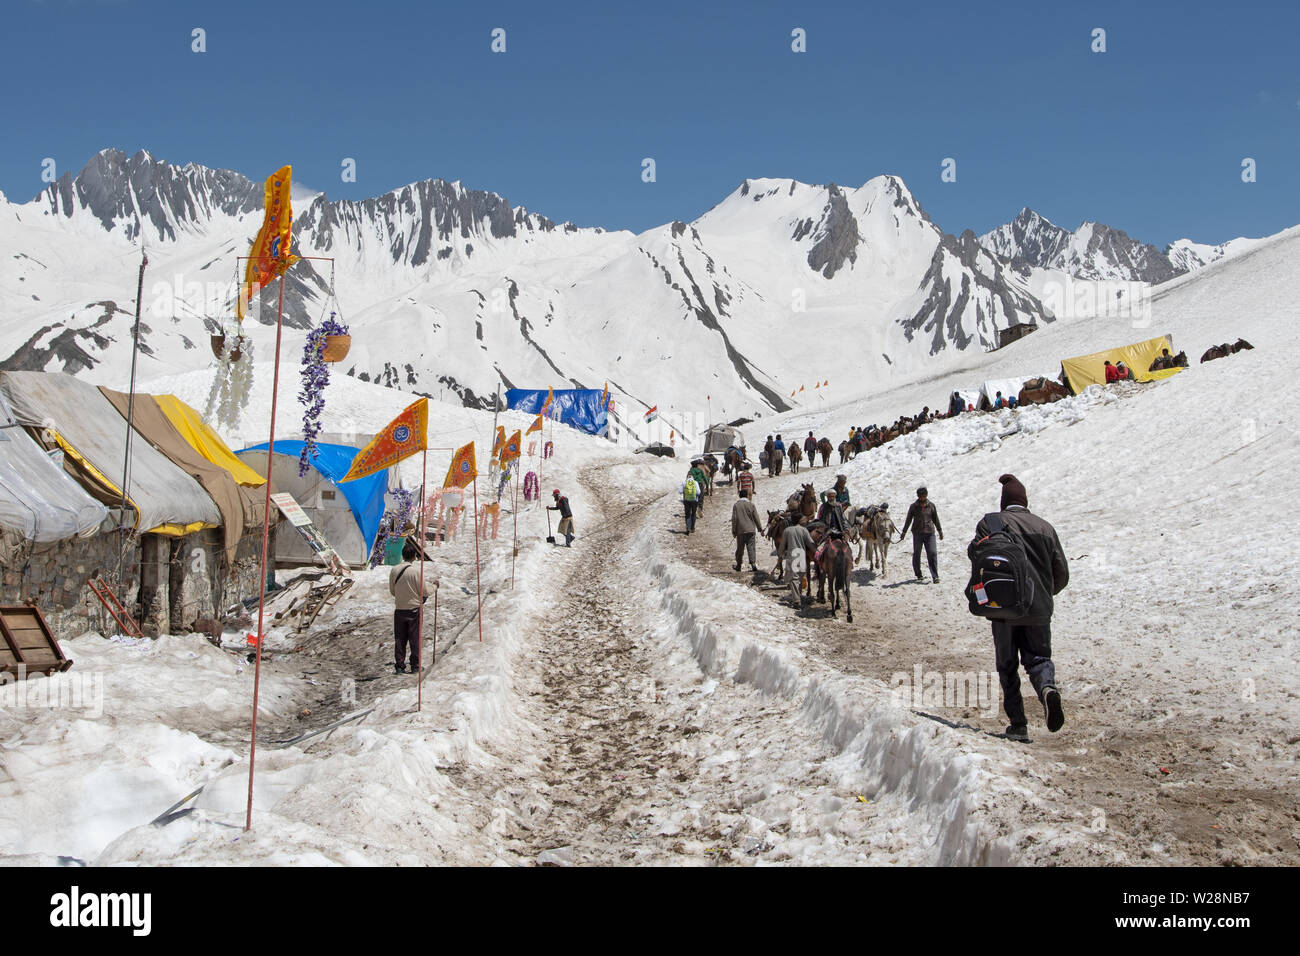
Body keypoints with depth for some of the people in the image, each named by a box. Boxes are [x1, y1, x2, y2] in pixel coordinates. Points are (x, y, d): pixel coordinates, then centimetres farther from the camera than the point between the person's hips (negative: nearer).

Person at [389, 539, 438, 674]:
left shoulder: (394, 570, -3)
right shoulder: (417, 570, -15)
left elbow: (392, 591, 8)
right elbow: (425, 591, -11)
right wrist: (434, 584, 8)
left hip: (399, 609, 3)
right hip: (414, 609, -3)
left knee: (400, 638, 10)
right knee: (415, 638, 6)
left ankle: (399, 665, 12)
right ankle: (415, 666, 11)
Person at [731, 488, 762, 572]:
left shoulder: (736, 505, -2)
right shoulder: (751, 504, 0)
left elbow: (734, 519, -3)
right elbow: (756, 518, 2)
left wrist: (733, 531, 3)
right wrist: (760, 529, 10)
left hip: (740, 531, 0)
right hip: (751, 530, 0)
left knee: (740, 548, 10)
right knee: (751, 548, 1)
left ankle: (738, 565, 18)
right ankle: (753, 564, -10)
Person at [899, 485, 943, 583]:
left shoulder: (931, 505, 5)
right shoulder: (914, 506, 2)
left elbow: (936, 519, 15)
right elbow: (908, 520, 9)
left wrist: (940, 531, 20)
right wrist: (903, 532, 11)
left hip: (930, 532, 0)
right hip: (917, 533, 0)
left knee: (932, 553, -8)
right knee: (916, 554, 7)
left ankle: (935, 576, -9)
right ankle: (918, 574, 21)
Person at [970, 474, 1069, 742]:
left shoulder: (991, 522, -3)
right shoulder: (1045, 527, 7)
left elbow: (975, 552, -15)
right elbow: (1062, 574, 8)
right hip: (1040, 610, 2)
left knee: (1008, 666, 10)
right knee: (1038, 657, 12)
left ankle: (1018, 725, 5)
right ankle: (1048, 688, -21)